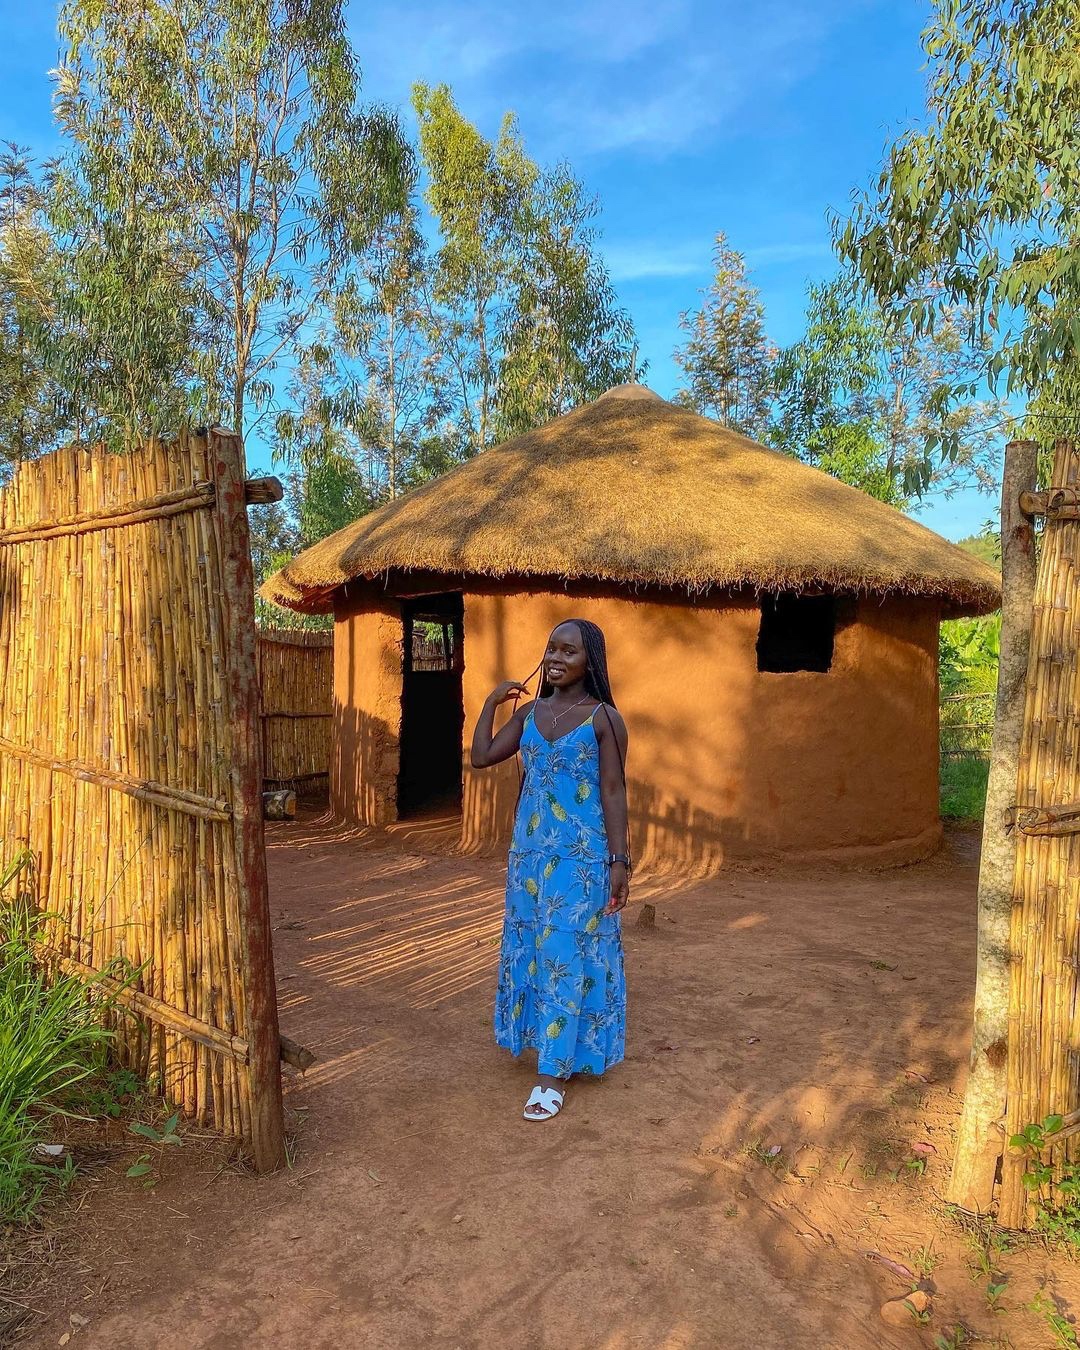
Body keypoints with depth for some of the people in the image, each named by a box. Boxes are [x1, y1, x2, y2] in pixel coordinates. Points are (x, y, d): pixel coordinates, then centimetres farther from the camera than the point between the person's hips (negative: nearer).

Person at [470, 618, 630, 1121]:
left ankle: (553, 1073, 9)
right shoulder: (530, 711, 6)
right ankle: (546, 1038, 34)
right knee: (531, 947, 14)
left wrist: (619, 861, -13)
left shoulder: (604, 718, -9)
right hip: (530, 850, 6)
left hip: (581, 855, -5)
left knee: (567, 953, 0)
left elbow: (614, 792, -10)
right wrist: (492, 701, 3)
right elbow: (481, 757, 5)